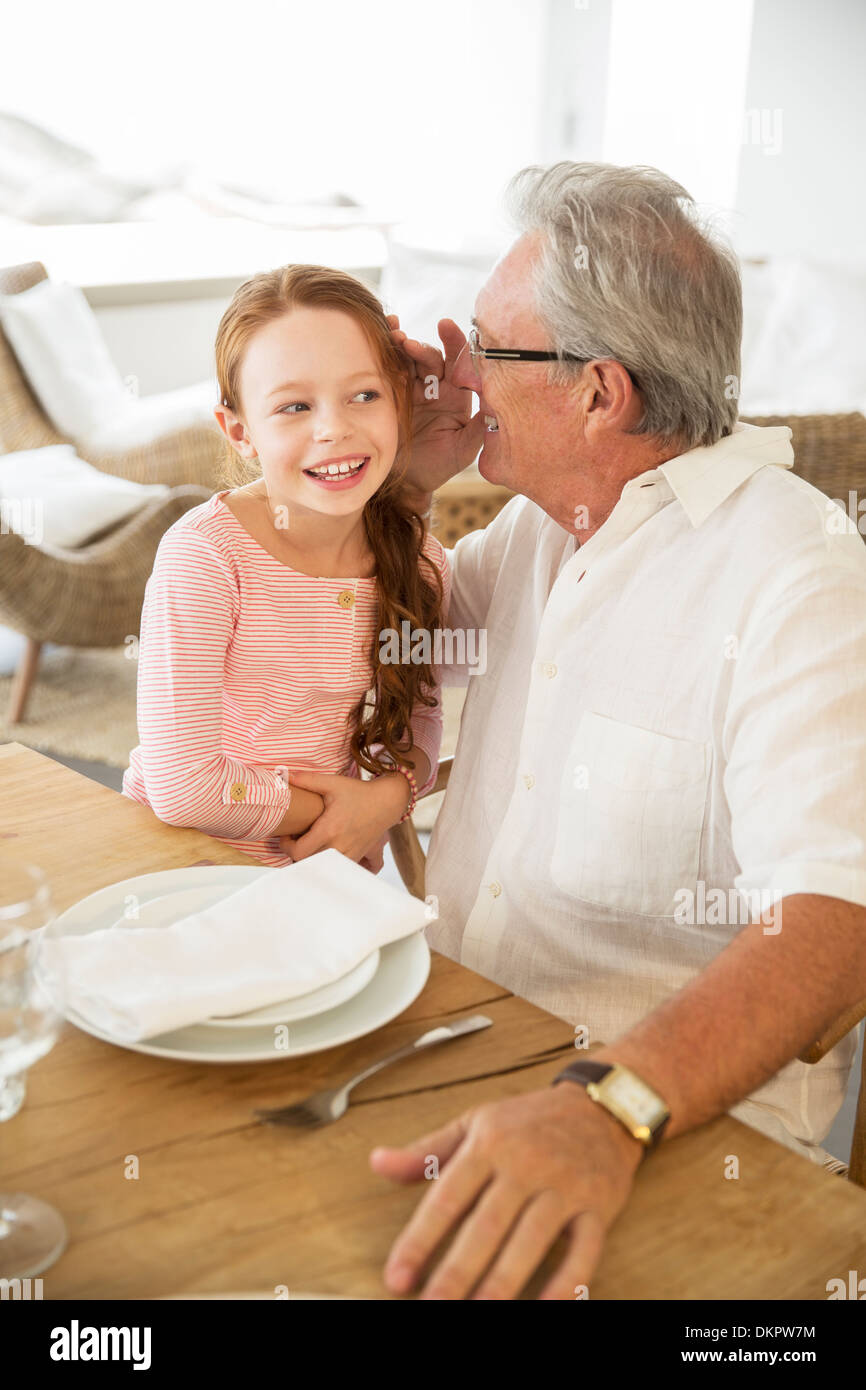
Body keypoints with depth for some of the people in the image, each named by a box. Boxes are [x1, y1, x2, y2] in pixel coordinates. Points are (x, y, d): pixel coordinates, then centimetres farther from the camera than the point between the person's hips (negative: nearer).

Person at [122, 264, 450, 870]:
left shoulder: (419, 558, -6)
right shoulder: (203, 554, -21)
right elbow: (181, 786, -22)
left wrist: (392, 794, -10)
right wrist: (328, 810, -12)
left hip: (330, 873, 6)